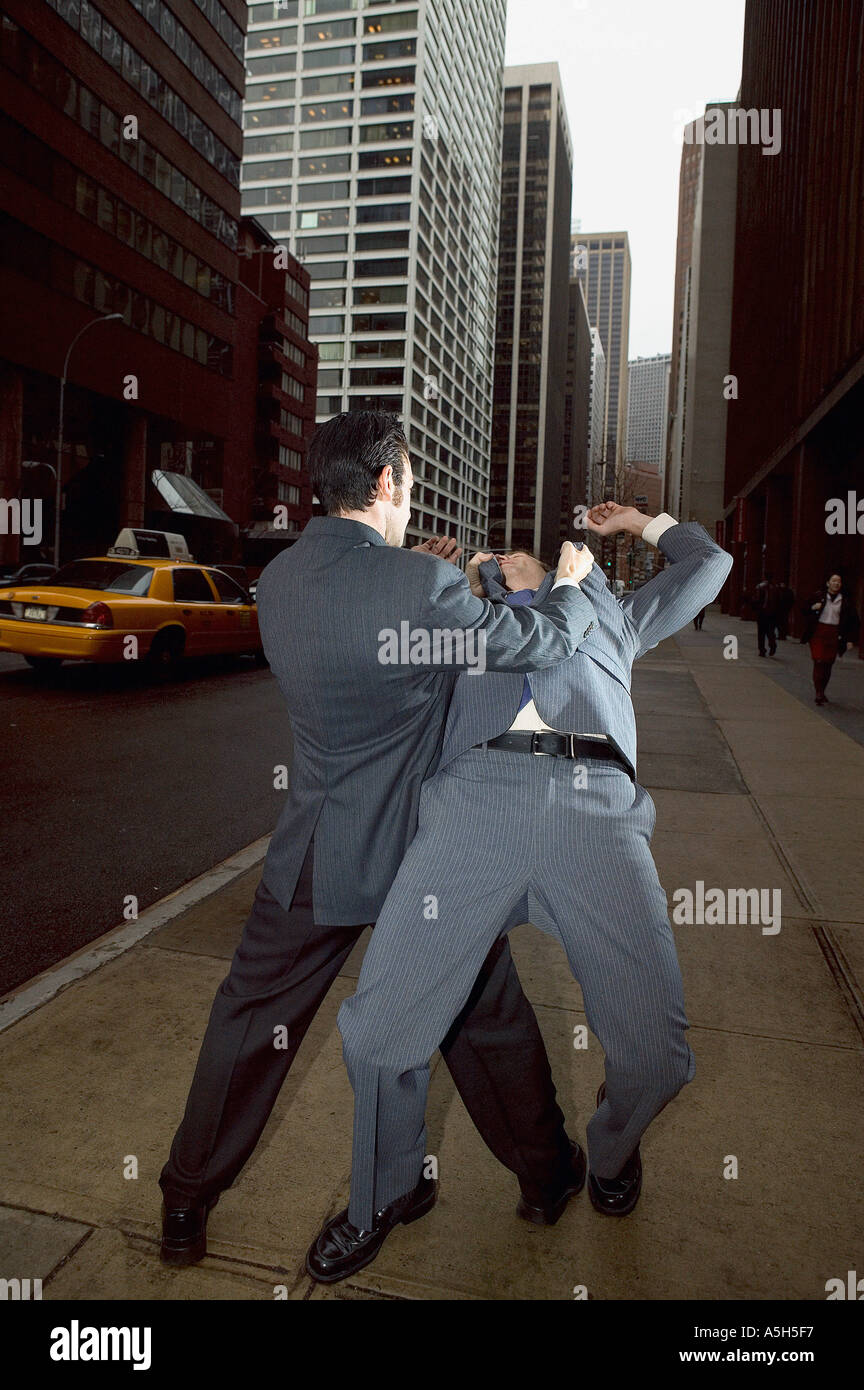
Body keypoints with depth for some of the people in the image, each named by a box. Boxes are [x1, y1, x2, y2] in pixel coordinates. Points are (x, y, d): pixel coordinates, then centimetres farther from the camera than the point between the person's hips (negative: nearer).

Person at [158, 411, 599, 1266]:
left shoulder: (276, 581, -3)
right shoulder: (424, 586, -22)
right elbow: (548, 643, -10)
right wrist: (570, 583, 9)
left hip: (316, 859, 4)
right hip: (423, 857, -3)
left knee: (252, 1021, 19)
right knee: (486, 1017, 18)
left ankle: (186, 1202, 34)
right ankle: (546, 1171, 40)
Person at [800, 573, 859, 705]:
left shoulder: (845, 600, 4)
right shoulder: (818, 596, 2)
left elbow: (853, 621, 7)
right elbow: (806, 612, 10)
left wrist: (850, 639, 1)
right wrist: (812, 608, -13)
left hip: (834, 635, 2)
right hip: (818, 633, -1)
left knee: (828, 664, 5)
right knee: (819, 662, -10)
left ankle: (821, 692, 18)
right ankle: (818, 692, -10)